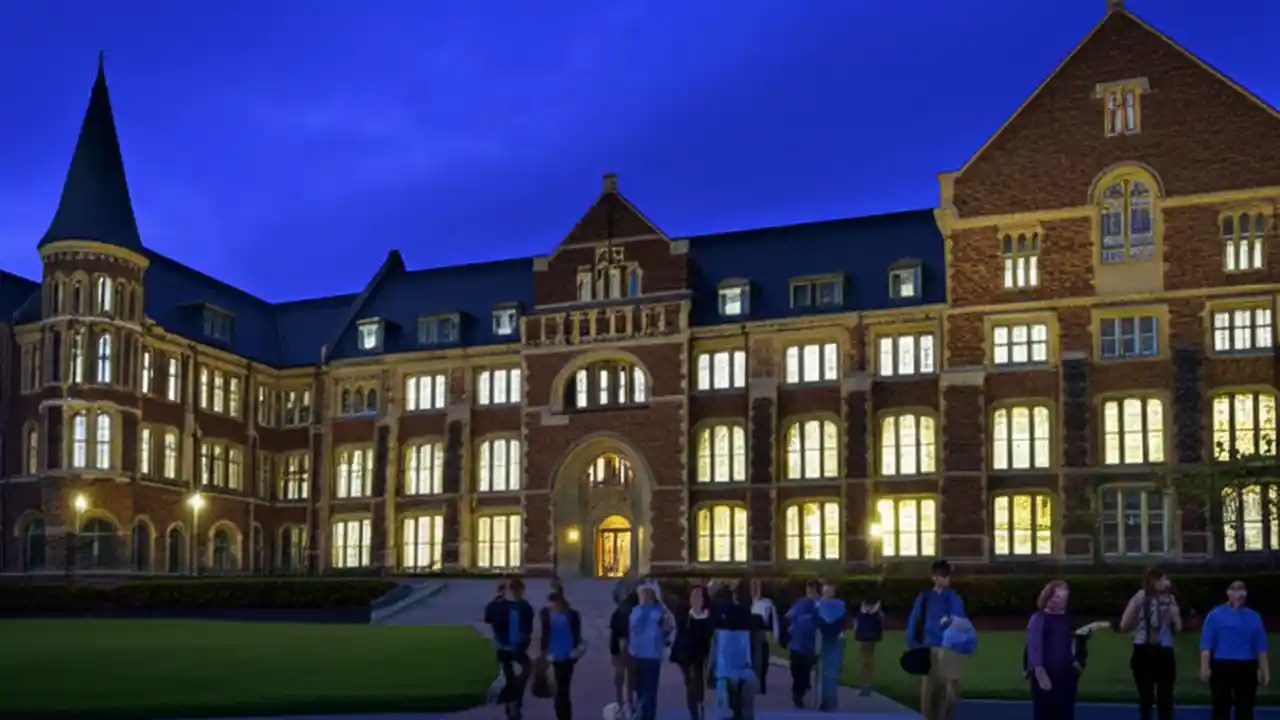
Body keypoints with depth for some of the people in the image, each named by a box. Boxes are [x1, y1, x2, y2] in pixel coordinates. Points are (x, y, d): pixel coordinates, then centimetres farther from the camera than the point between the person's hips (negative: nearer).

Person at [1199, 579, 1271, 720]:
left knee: (1245, 708, 6)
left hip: (1246, 667, 3)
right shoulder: (1215, 615, -1)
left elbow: (1261, 647, 8)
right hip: (1222, 666, -3)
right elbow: (1206, 644, -5)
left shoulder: (1254, 617, 8)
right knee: (1221, 708, 2)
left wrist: (1265, 670, 5)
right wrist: (1205, 667, -12)